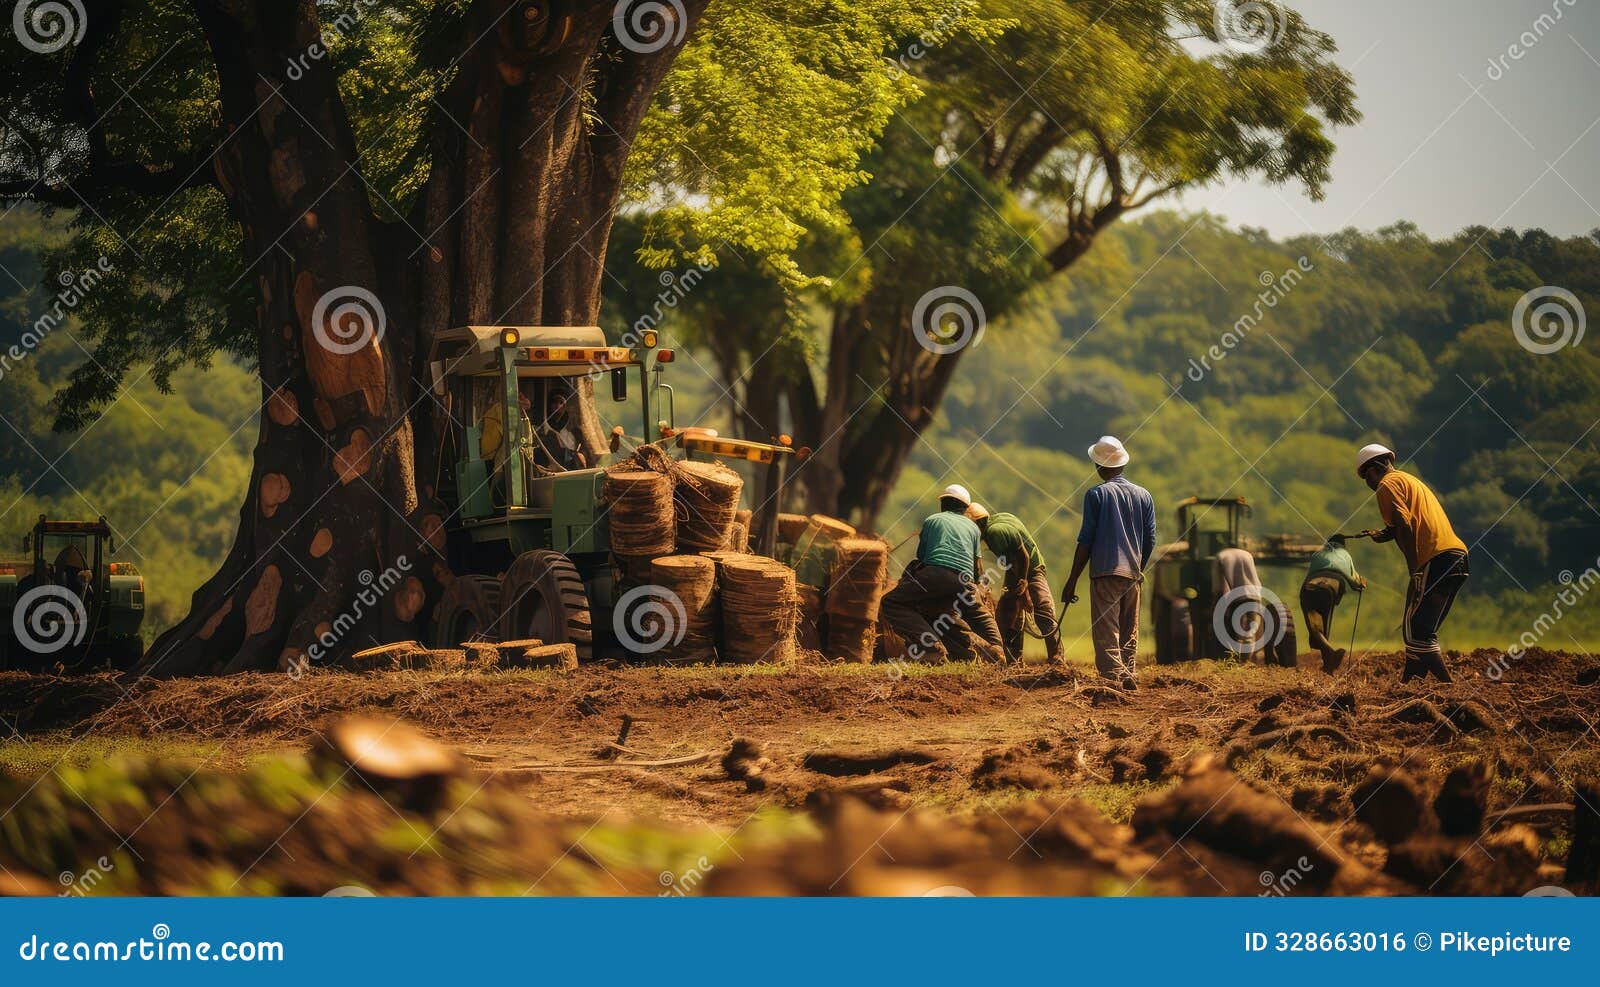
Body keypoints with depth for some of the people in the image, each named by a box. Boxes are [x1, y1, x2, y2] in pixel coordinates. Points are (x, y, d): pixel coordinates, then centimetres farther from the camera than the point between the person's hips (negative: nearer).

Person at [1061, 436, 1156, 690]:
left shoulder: (1096, 495, -3)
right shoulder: (1144, 496, 12)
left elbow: (1085, 541, -6)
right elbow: (1149, 542, 13)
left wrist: (1072, 581, -3)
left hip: (1105, 573, -5)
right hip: (1132, 574, 5)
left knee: (1106, 634, -11)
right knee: (1129, 637, 13)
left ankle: (1115, 677, -27)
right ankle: (1127, 678, 9)